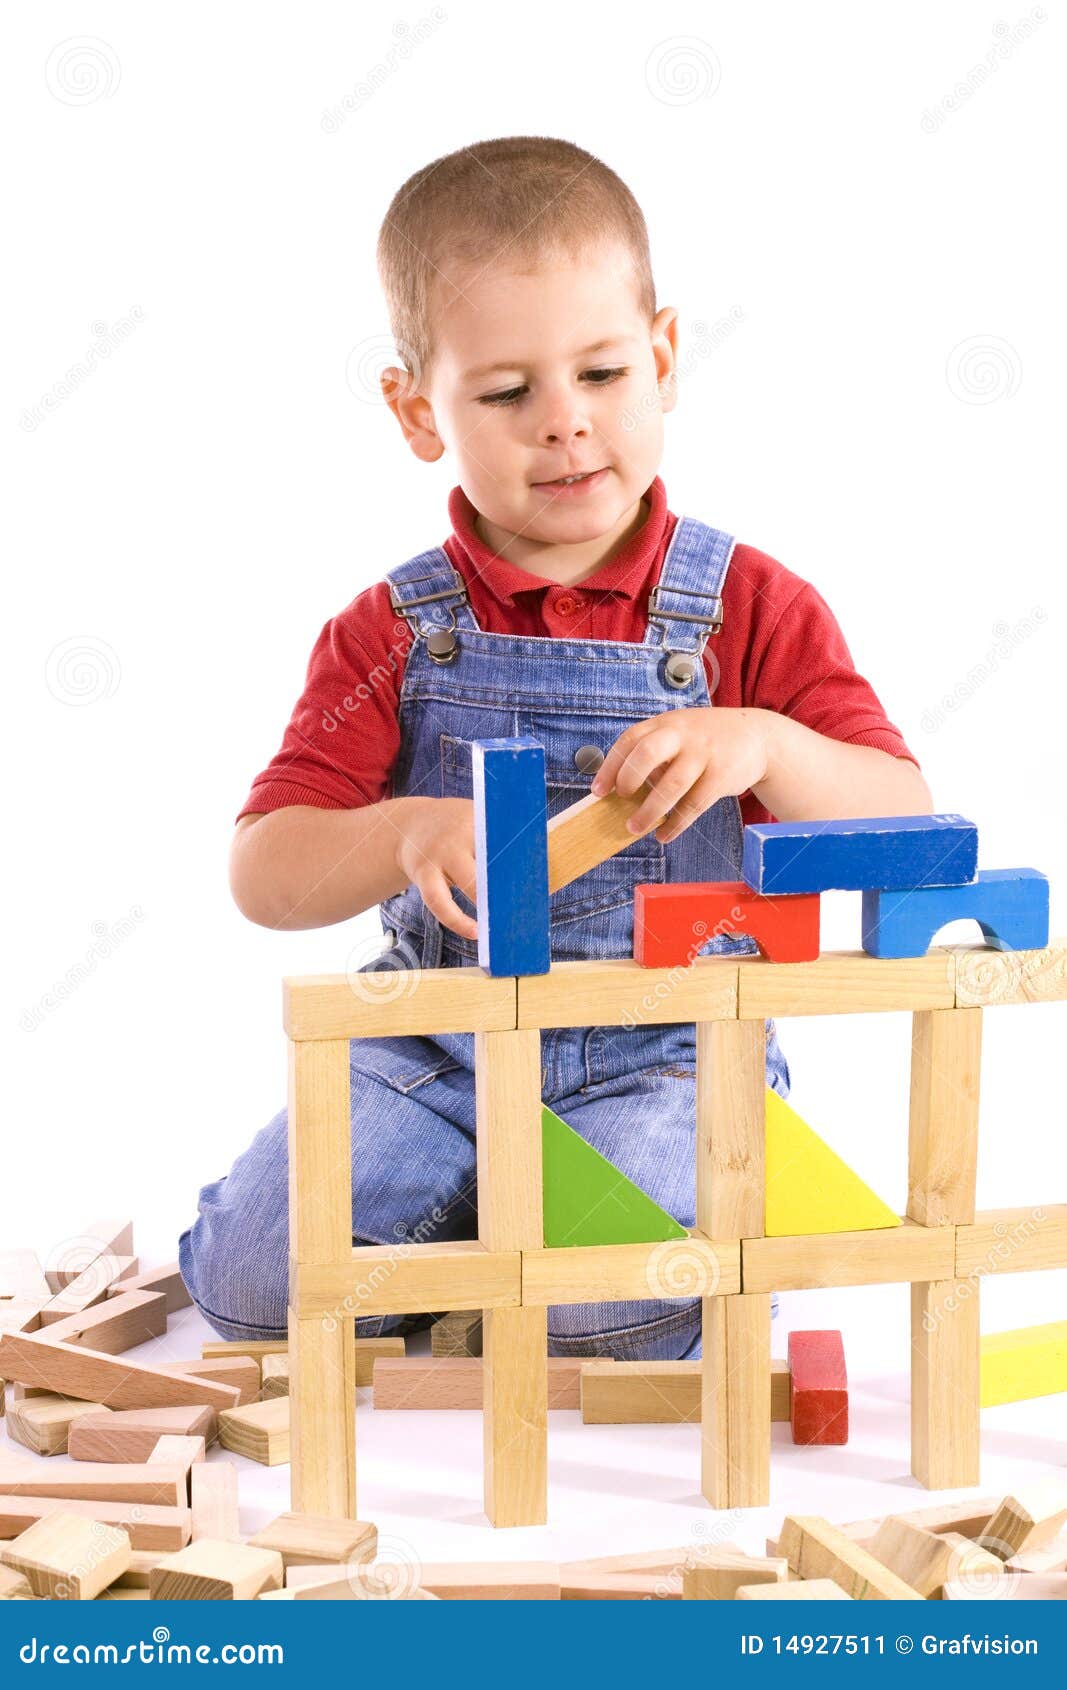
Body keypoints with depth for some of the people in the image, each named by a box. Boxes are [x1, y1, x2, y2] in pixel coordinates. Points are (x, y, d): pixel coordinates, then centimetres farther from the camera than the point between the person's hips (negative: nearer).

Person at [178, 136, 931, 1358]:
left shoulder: (748, 609, 0)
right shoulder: (392, 635, 3)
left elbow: (905, 827, -7)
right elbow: (263, 876, -4)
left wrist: (762, 744, -28)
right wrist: (409, 835, -26)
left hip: (664, 1055, -2)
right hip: (436, 1050, 2)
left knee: (607, 1300, -28)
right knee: (254, 1276, -17)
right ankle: (468, 1215, 11)